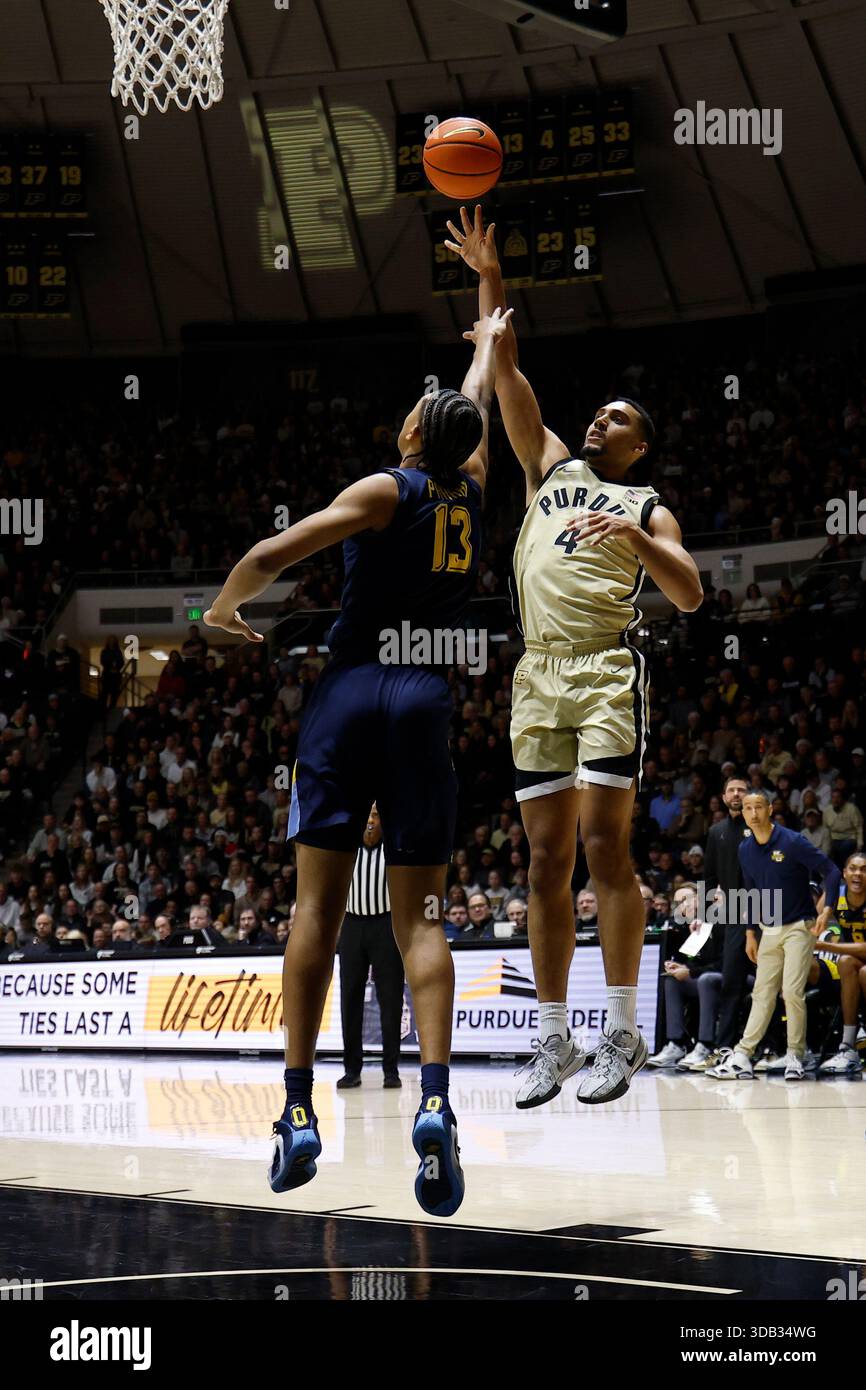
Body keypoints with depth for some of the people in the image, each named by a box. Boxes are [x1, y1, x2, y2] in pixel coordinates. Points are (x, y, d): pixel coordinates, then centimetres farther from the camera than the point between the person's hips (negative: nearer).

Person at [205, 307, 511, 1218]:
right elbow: (478, 401, 35)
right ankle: (435, 1099, -19)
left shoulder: (386, 491, 0)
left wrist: (223, 608, 8)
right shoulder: (473, 492, 13)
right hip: (426, 700, 3)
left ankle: (299, 1114, -6)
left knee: (318, 905, -2)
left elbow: (274, 554, -11)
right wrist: (489, 339, 53)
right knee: (420, 916, 1)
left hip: (349, 690, -3)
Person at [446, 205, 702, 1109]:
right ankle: (552, 1041, 6)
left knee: (603, 844, -12)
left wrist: (638, 540, -17)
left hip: (607, 670, -4)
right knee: (547, 856, 3)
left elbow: (690, 597, -3)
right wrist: (489, 279, 9)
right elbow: (506, 373, 16)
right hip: (538, 673, 4)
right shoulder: (551, 467, 21)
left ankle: (623, 1034, -9)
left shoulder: (647, 507, 10)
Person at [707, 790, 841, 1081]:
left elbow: (831, 871, -13)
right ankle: (742, 1057, 1)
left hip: (798, 927, -5)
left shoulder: (792, 842, -14)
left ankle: (795, 1056, -2)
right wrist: (750, 933, 13)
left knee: (792, 991, -13)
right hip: (769, 931, 5)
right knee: (762, 994, 4)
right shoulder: (745, 850, 4)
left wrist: (827, 910, -24)